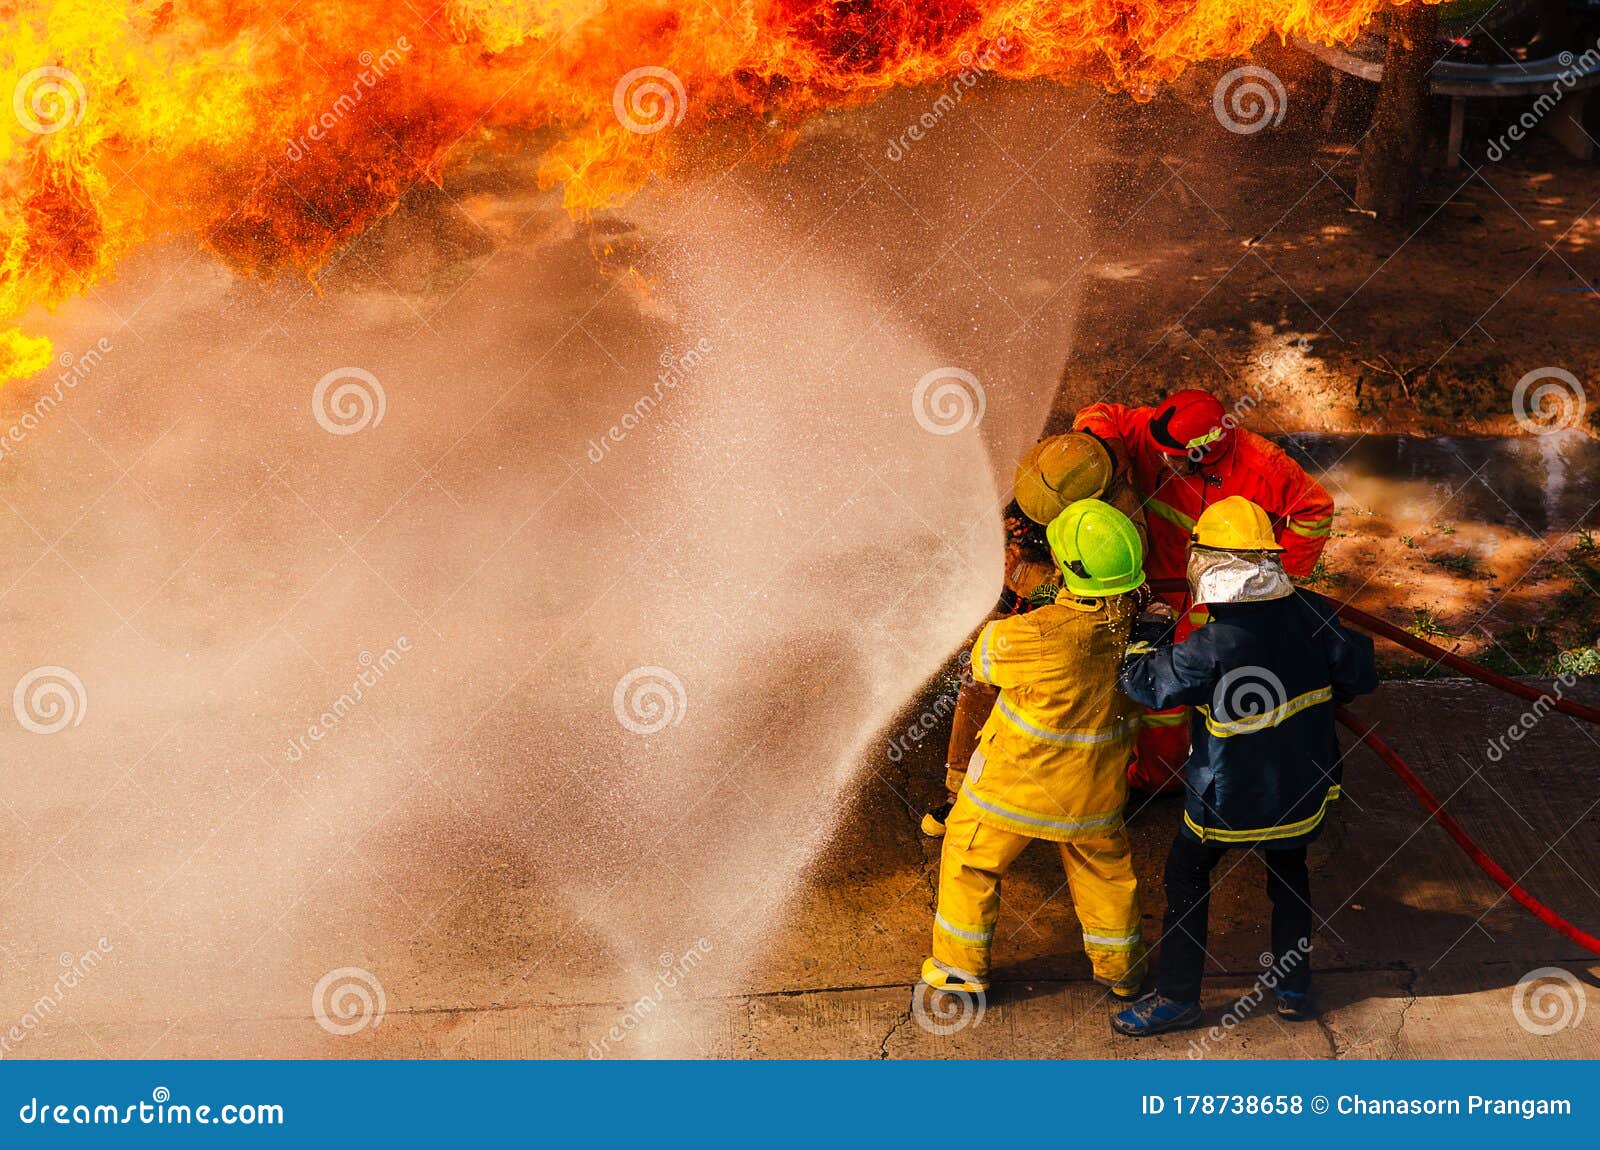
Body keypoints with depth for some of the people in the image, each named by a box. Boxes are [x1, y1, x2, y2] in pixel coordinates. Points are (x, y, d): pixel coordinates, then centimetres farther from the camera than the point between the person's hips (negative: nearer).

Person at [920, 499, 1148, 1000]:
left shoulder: (1043, 635, -35)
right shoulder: (1139, 622, -19)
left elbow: (985, 657, -15)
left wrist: (1003, 623, 6)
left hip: (1016, 779, -4)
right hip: (1093, 789, 4)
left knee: (970, 859, 20)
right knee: (1105, 865, 28)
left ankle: (961, 966, 33)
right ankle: (1119, 965, 43)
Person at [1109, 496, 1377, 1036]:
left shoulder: (1210, 647, -27)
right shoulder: (1311, 614, -12)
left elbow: (1148, 682, -14)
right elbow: (1358, 675, 0)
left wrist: (1143, 636, 4)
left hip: (1229, 799, -4)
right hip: (1303, 787, 5)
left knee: (1186, 875, 16)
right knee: (1288, 868, 28)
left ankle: (1177, 995, 21)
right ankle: (1295, 984, 32)